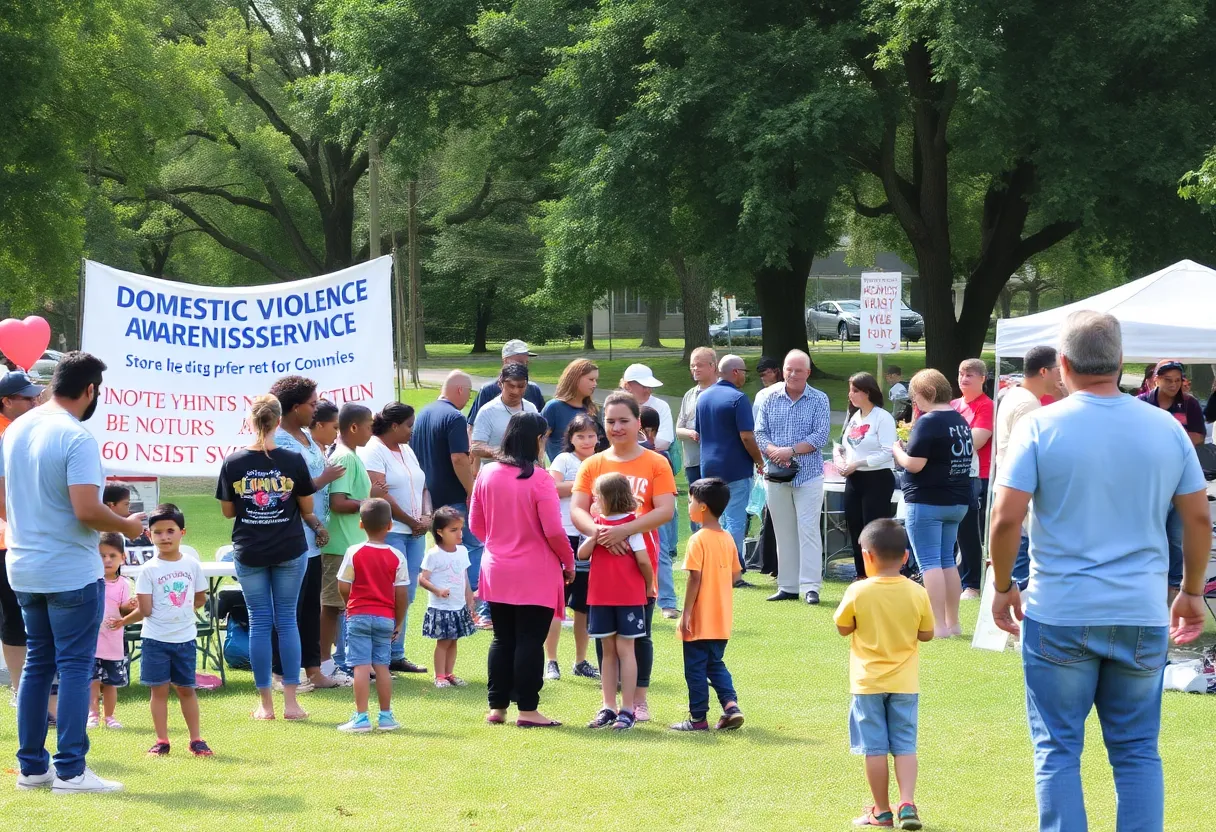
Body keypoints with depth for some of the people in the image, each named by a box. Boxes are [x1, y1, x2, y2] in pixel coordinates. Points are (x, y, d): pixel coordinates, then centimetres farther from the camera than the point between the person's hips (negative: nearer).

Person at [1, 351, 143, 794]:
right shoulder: (77, 438, -18)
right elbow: (87, 511, -24)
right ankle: (71, 770, -3)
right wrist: (127, 526, -6)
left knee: (37, 663, 14)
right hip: (72, 571, -8)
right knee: (75, 666, -2)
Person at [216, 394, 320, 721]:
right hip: (289, 550, 0)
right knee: (287, 620, 7)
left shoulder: (233, 463, -7)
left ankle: (265, 703, 6)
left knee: (259, 622, 6)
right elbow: (307, 509, 2)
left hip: (249, 553, 0)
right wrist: (316, 525, 23)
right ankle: (291, 701, 4)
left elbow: (227, 510, 2)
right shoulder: (293, 461, -8)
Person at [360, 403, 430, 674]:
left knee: (406, 596, 8)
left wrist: (426, 517, -1)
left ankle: (396, 654, 15)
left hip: (415, 532, 8)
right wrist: (412, 522, -10)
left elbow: (422, 487, 19)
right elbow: (379, 495, -16)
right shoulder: (373, 451, -8)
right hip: (388, 532, -8)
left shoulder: (406, 451, 19)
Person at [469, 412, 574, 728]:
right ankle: (527, 710, 2)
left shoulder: (487, 474, 1)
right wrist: (569, 562, 0)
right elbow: (553, 531, -15)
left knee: (502, 639, 14)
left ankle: (497, 706, 17)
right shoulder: (539, 480, -16)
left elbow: (475, 523, 8)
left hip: (496, 573, 5)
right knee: (530, 640, 0)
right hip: (535, 576, -5)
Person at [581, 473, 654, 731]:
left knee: (624, 648, -3)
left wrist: (649, 587, -3)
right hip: (600, 597, 6)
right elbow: (582, 554, -1)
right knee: (608, 650, 8)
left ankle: (627, 709, -1)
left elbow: (643, 560, -13)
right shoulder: (598, 523, 8)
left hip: (629, 597, -6)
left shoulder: (631, 524, -10)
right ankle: (609, 708, 12)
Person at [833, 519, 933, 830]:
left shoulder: (858, 592, -13)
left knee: (875, 748, 5)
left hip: (868, 682, -2)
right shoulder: (917, 593, -7)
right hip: (904, 683, 2)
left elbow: (843, 628, -2)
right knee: (905, 745, 8)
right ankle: (907, 804, -6)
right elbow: (926, 634, 2)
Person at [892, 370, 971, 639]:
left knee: (930, 563, -5)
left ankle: (939, 625, -9)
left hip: (927, 501, -8)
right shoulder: (961, 421, 11)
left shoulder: (928, 422, -16)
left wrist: (897, 450, 0)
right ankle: (953, 622, 18)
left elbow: (914, 464, -21)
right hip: (957, 501, 8)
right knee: (947, 560, 16)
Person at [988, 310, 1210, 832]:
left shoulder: (1041, 427, -6)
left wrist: (1003, 587, 3)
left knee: (1058, 750, 5)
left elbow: (1006, 517, -11)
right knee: (1137, 751, 10)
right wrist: (1191, 593, 20)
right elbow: (1199, 520, 8)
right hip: (1143, 614, 3)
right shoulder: (1166, 429, 3)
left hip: (1059, 616, -2)